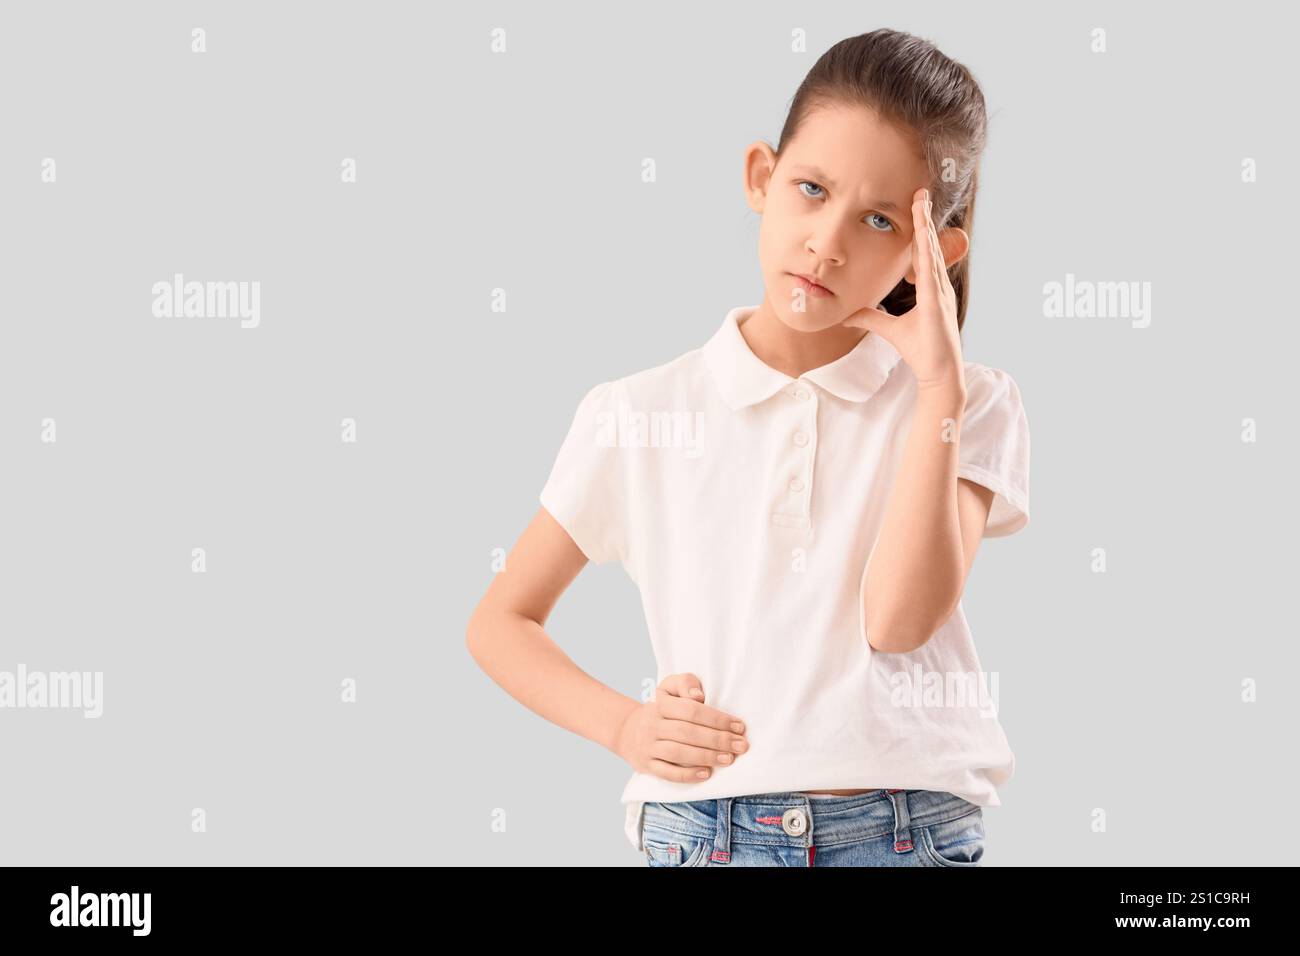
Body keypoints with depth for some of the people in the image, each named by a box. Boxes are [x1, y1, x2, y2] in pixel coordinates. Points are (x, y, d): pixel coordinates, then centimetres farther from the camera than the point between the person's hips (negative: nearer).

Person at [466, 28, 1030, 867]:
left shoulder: (967, 406, 3)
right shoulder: (637, 417, 4)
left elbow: (900, 617, -12)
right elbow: (501, 622, 12)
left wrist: (938, 383, -12)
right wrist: (624, 725, -4)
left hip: (913, 833, 0)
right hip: (705, 831, 1)